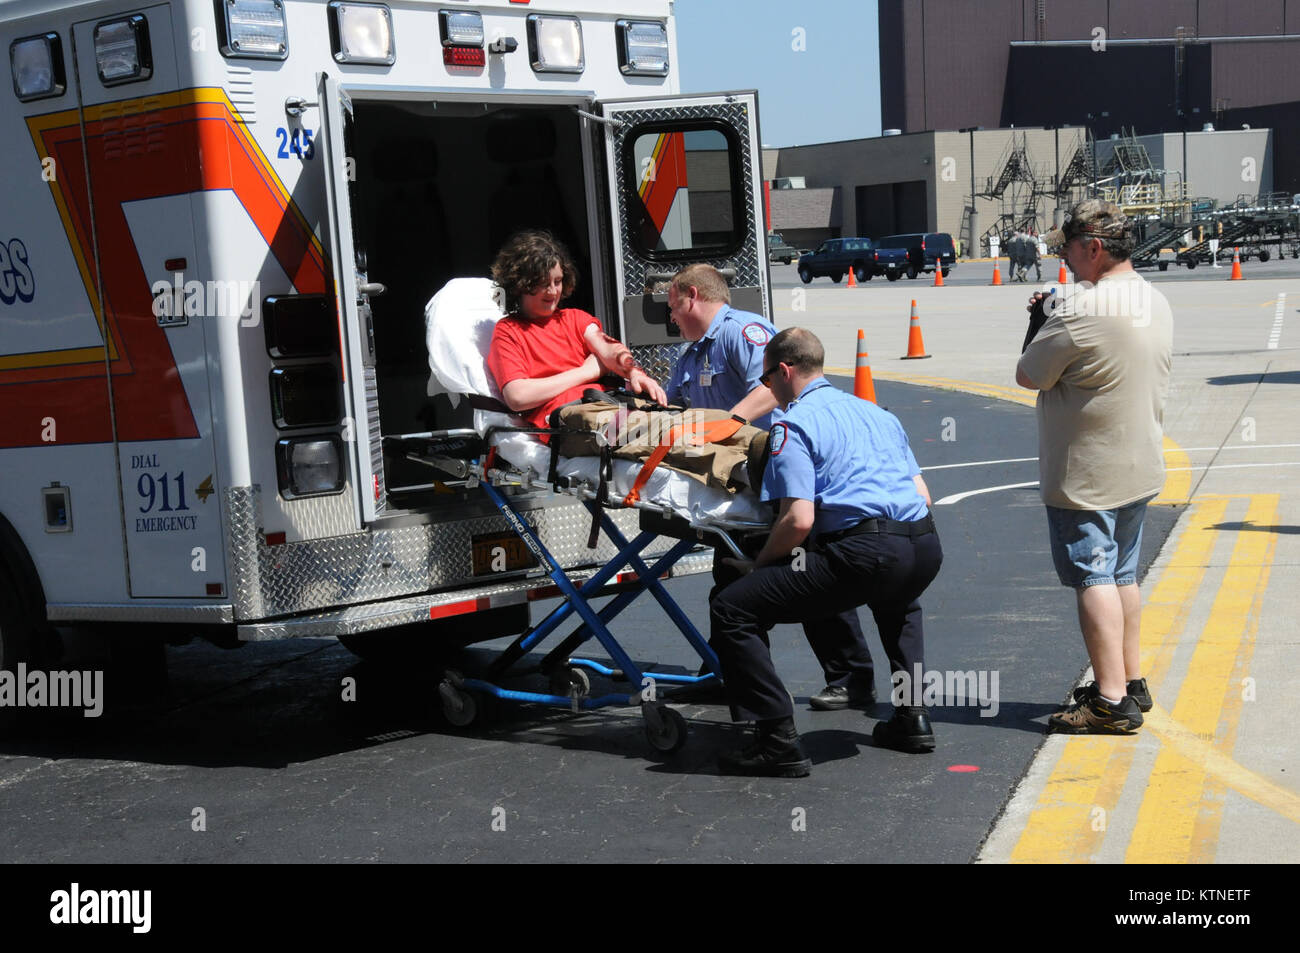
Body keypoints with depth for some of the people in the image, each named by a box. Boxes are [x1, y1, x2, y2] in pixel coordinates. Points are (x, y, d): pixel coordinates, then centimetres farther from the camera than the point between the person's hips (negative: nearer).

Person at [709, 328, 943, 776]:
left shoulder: (795, 424, 2)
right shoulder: (876, 412, 25)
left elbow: (799, 520, -9)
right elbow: (922, 495, 25)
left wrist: (757, 565, 7)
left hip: (864, 552, -8)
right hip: (925, 549, 8)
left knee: (731, 610, -1)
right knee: (896, 602, 45)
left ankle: (779, 742, -6)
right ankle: (911, 717, 33)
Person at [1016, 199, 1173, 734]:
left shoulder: (1081, 311, -22)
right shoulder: (1156, 303, 7)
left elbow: (1028, 377, -14)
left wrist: (1040, 324, 1)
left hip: (1085, 477, -9)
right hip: (1140, 469, 9)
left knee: (1093, 579, -4)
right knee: (1122, 575, 18)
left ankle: (1111, 702, -5)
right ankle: (1132, 681, 26)